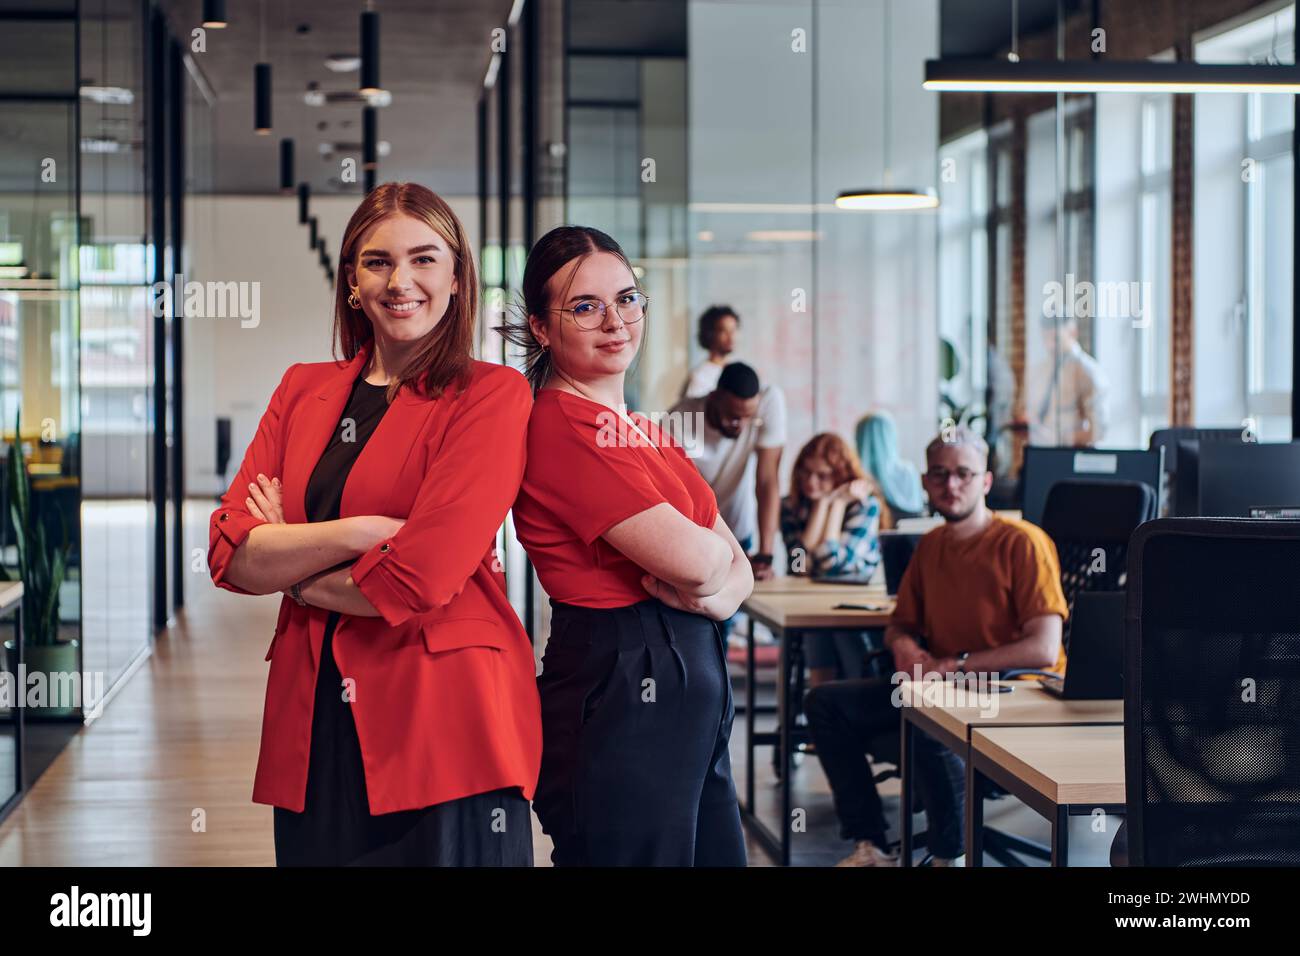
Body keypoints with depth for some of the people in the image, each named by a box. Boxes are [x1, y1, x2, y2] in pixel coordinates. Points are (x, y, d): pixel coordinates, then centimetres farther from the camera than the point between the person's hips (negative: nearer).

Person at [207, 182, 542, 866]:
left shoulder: (492, 395, -3)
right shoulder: (303, 389, 13)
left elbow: (416, 579, -14)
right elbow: (229, 554, 1)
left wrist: (288, 564, 0)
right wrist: (361, 531, -13)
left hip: (446, 727, -4)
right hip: (312, 725, 4)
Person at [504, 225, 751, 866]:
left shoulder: (640, 430, 15)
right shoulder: (560, 424, -14)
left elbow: (737, 566, 12)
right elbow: (685, 555, -21)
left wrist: (717, 593, -11)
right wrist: (710, 556, 2)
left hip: (691, 682, 9)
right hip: (618, 688, -9)